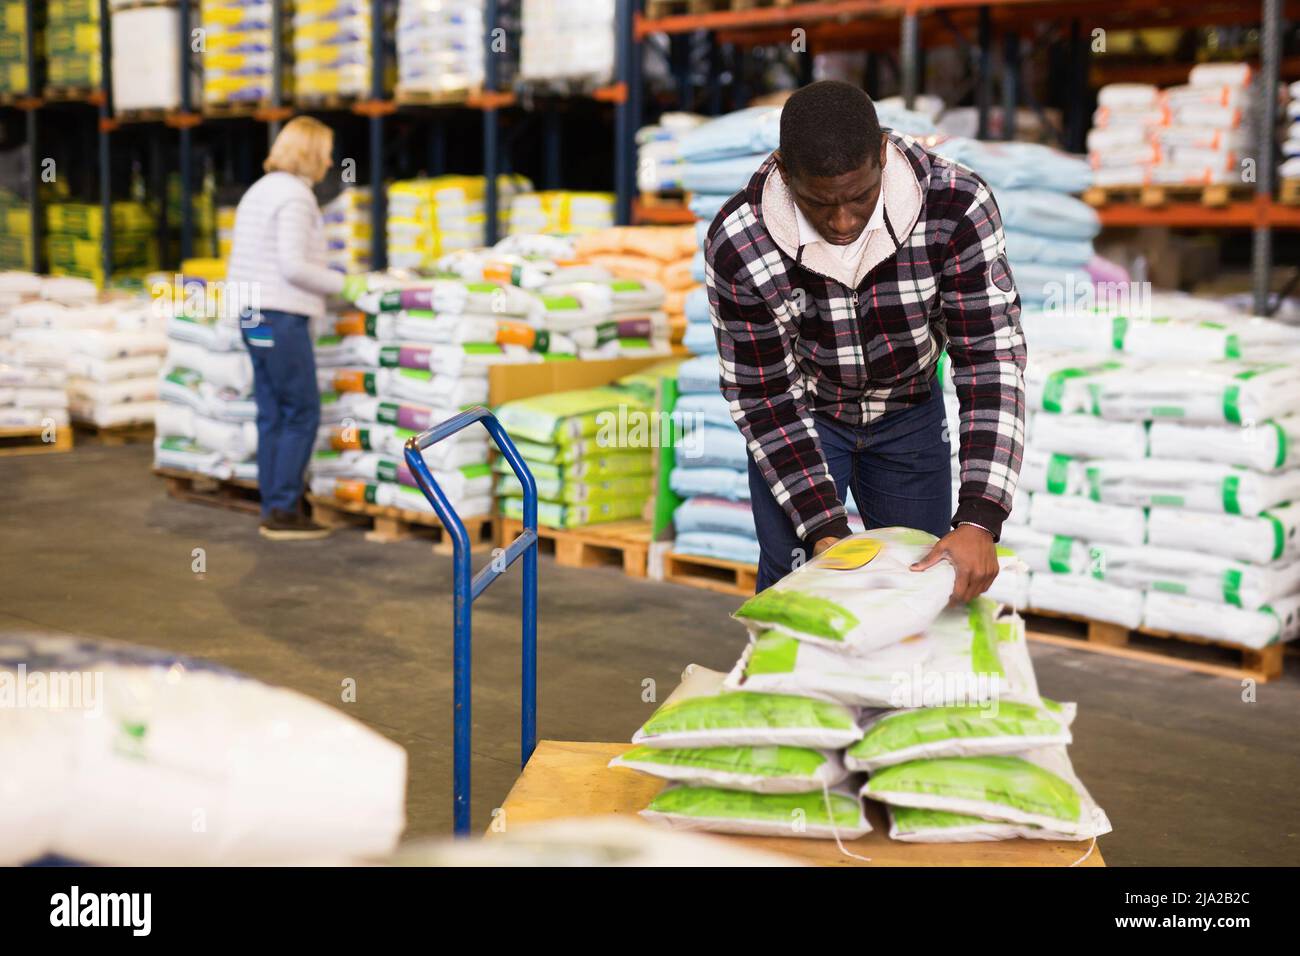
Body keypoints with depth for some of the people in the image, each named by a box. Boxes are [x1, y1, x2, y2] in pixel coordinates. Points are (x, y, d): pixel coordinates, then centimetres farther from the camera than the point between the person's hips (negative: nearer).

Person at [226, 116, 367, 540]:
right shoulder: (295, 195, -12)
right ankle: (284, 511, -4)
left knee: (272, 416, 10)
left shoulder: (258, 190, 18)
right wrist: (343, 284, -10)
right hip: (282, 315, -9)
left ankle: (273, 511, 13)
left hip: (252, 313, 10)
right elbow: (293, 265, -20)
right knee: (302, 413, -4)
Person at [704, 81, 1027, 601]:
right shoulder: (736, 246, -30)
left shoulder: (957, 207, -30)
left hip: (909, 409, 1)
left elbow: (991, 357, -29)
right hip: (800, 414, -1)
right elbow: (765, 397, -21)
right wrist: (826, 530, -28)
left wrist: (978, 522, -39)